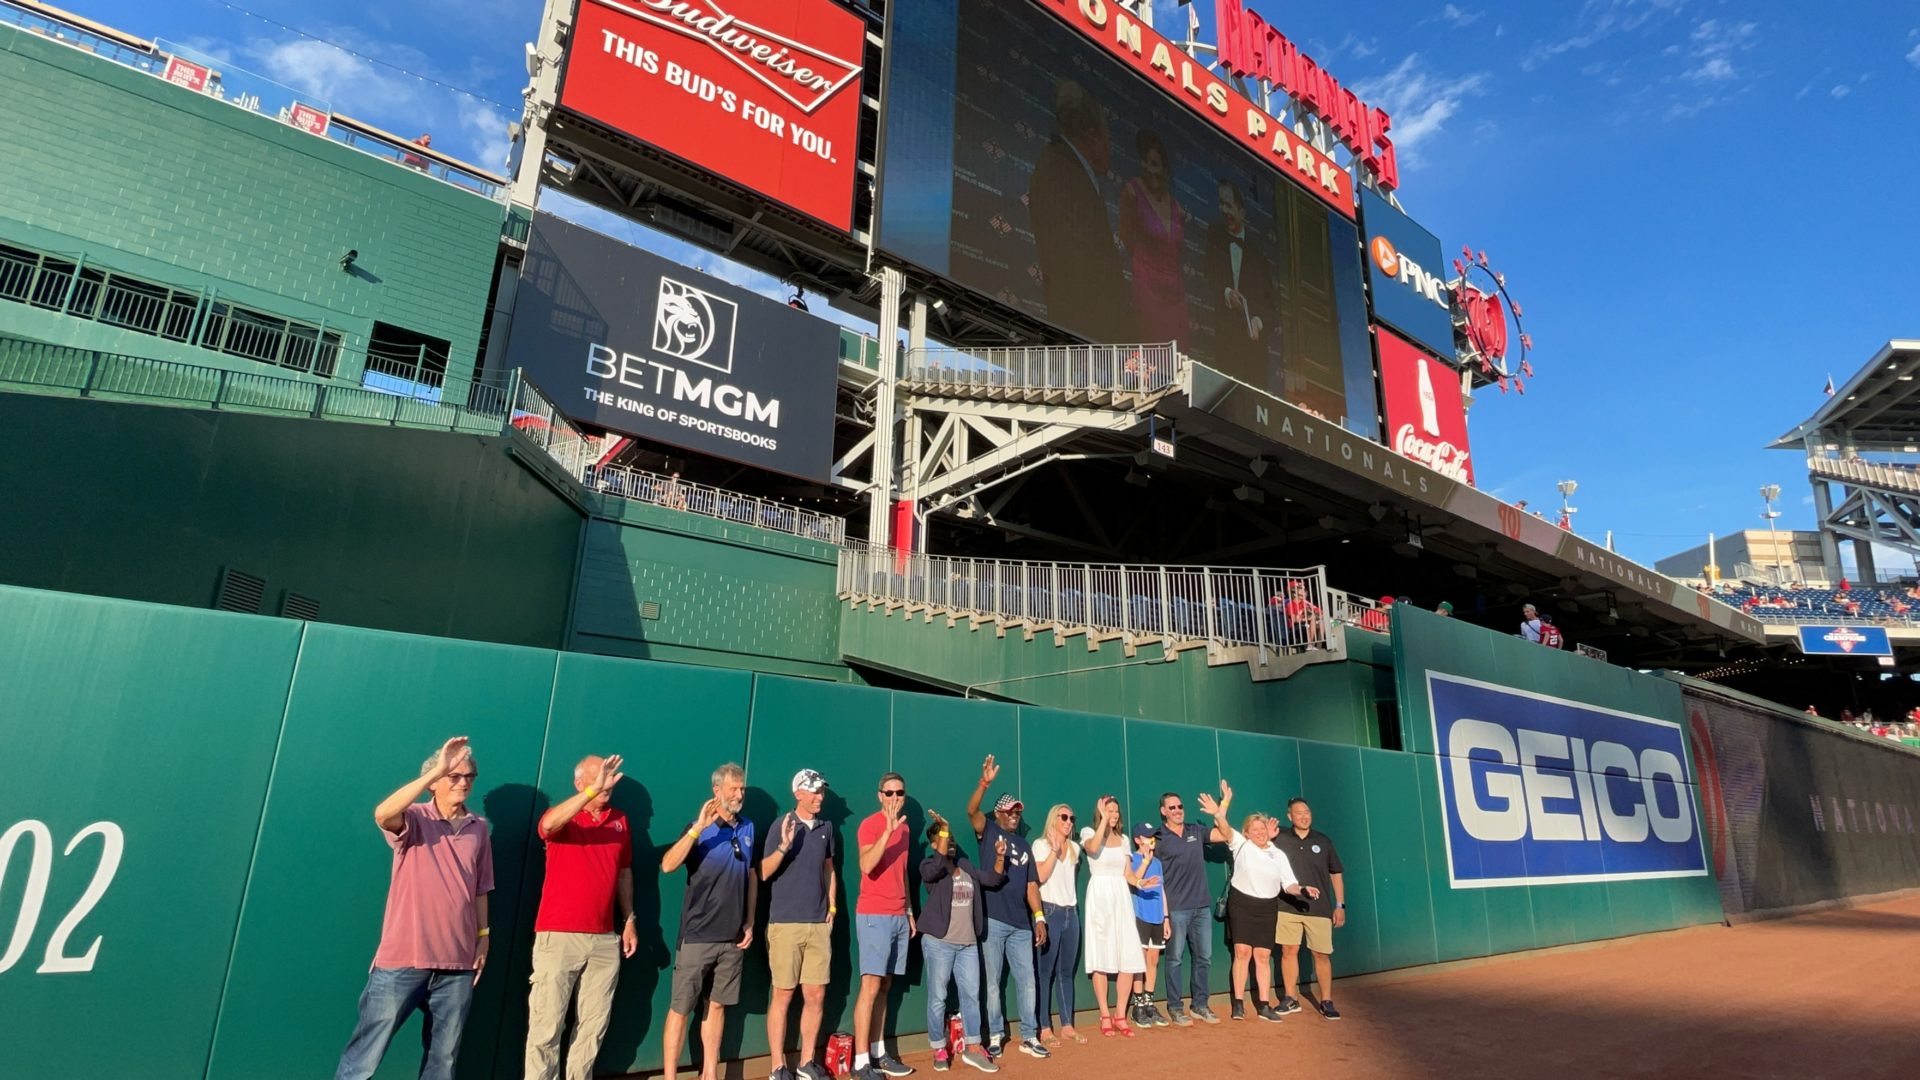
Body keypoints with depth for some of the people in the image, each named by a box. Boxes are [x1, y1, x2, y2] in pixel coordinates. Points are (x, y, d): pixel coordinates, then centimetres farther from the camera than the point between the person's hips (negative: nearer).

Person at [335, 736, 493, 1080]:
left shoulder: (479, 829, 7)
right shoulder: (415, 819, -4)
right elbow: (382, 814, -28)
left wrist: (483, 937, 7)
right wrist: (437, 769, -32)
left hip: (458, 964, 4)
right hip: (403, 959, -4)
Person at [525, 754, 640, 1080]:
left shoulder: (620, 822, 9)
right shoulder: (562, 817, -4)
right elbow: (548, 824, -30)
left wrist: (629, 921, 14)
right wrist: (594, 790, -38)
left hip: (605, 940, 4)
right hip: (558, 936, -4)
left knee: (594, 1025, 11)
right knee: (547, 1025, 0)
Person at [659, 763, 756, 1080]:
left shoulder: (748, 830, 6)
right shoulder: (700, 829, -9)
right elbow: (667, 865, -24)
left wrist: (749, 923, 10)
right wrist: (698, 827, -32)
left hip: (733, 937, 5)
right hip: (698, 935, -4)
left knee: (717, 1005, 14)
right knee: (681, 1008, 3)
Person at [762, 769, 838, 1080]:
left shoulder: (826, 827, 7)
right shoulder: (782, 825, -7)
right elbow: (763, 873, -10)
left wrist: (832, 905, 9)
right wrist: (784, 846, -25)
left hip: (819, 925, 4)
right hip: (786, 924, -4)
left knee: (816, 996, 9)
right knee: (783, 996, 3)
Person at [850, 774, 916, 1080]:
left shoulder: (903, 828, 14)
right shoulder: (870, 824, -10)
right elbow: (867, 865, -26)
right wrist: (888, 829, -32)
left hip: (898, 916, 7)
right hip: (874, 916, -7)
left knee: (884, 987, 11)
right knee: (871, 986, -7)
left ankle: (879, 1054, 17)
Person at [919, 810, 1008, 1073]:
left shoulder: (967, 866, 12)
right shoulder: (928, 866, -7)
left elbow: (993, 878, 10)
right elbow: (937, 865, -30)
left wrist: (999, 856, -6)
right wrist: (943, 830, -32)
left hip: (968, 944, 6)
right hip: (939, 943, -6)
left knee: (971, 995, 10)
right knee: (938, 998, 3)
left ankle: (973, 1049, 20)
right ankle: (939, 1051, 16)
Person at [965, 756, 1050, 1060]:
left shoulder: (1024, 845, 17)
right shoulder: (988, 832, 2)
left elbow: (1031, 884, 15)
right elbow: (971, 810, -17)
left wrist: (1039, 916, 5)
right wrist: (984, 782, -32)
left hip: (1021, 924, 5)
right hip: (993, 922, -5)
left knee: (1026, 981, 7)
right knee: (993, 982, 3)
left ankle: (1029, 1037, 17)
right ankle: (995, 1036, 15)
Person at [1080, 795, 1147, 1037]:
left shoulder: (1123, 838, 15)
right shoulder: (1088, 832, 0)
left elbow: (1128, 873, 13)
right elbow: (1093, 848, -24)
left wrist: (1141, 882, -6)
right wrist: (1104, 819, -20)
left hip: (1122, 899, 5)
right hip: (1099, 899, -4)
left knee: (1130, 959, -2)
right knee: (1101, 958, -2)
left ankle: (1120, 1015, 10)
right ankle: (1105, 1016, 9)